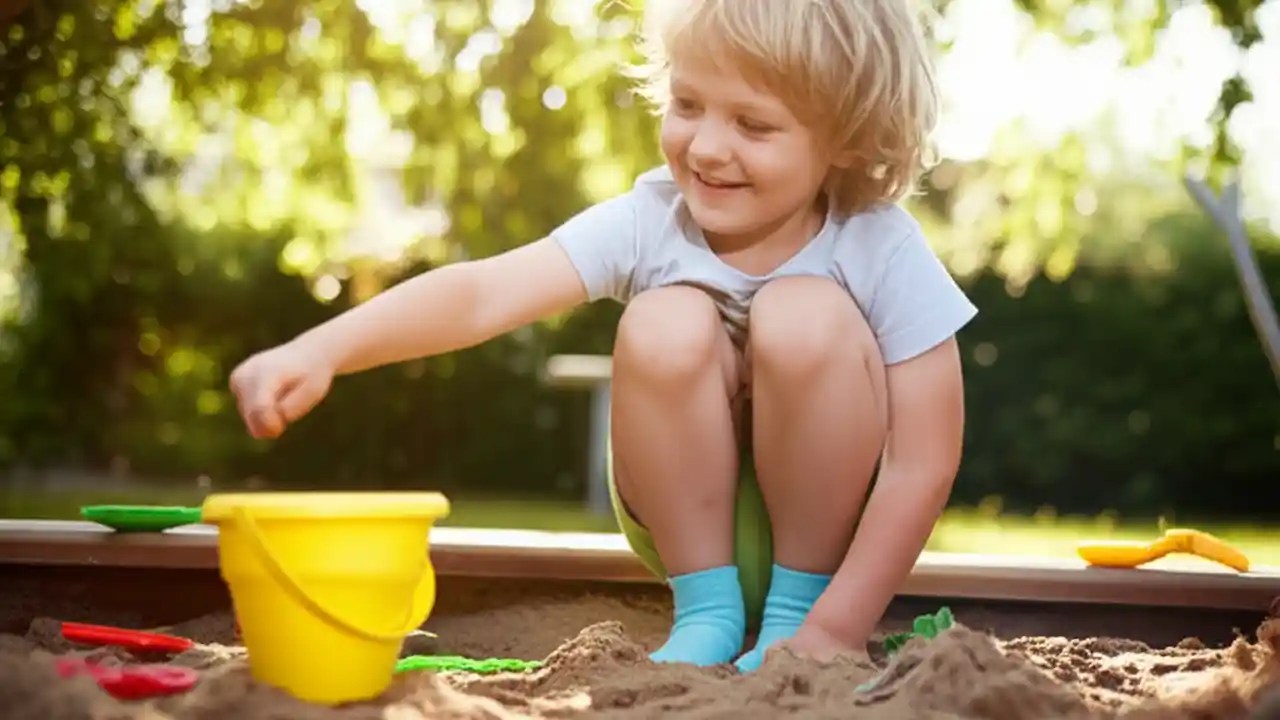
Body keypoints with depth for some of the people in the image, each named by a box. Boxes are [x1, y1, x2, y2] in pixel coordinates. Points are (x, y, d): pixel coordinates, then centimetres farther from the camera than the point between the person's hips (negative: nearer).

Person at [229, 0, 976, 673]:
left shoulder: (883, 250, -20)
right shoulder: (647, 221, -17)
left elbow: (923, 466, -20)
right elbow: (485, 293, -31)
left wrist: (834, 628, -26)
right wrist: (319, 350, -46)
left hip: (828, 520, -1)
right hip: (693, 523, 2)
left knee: (805, 317, -29)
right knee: (665, 325, -28)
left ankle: (795, 604, -11)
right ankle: (706, 606, -9)